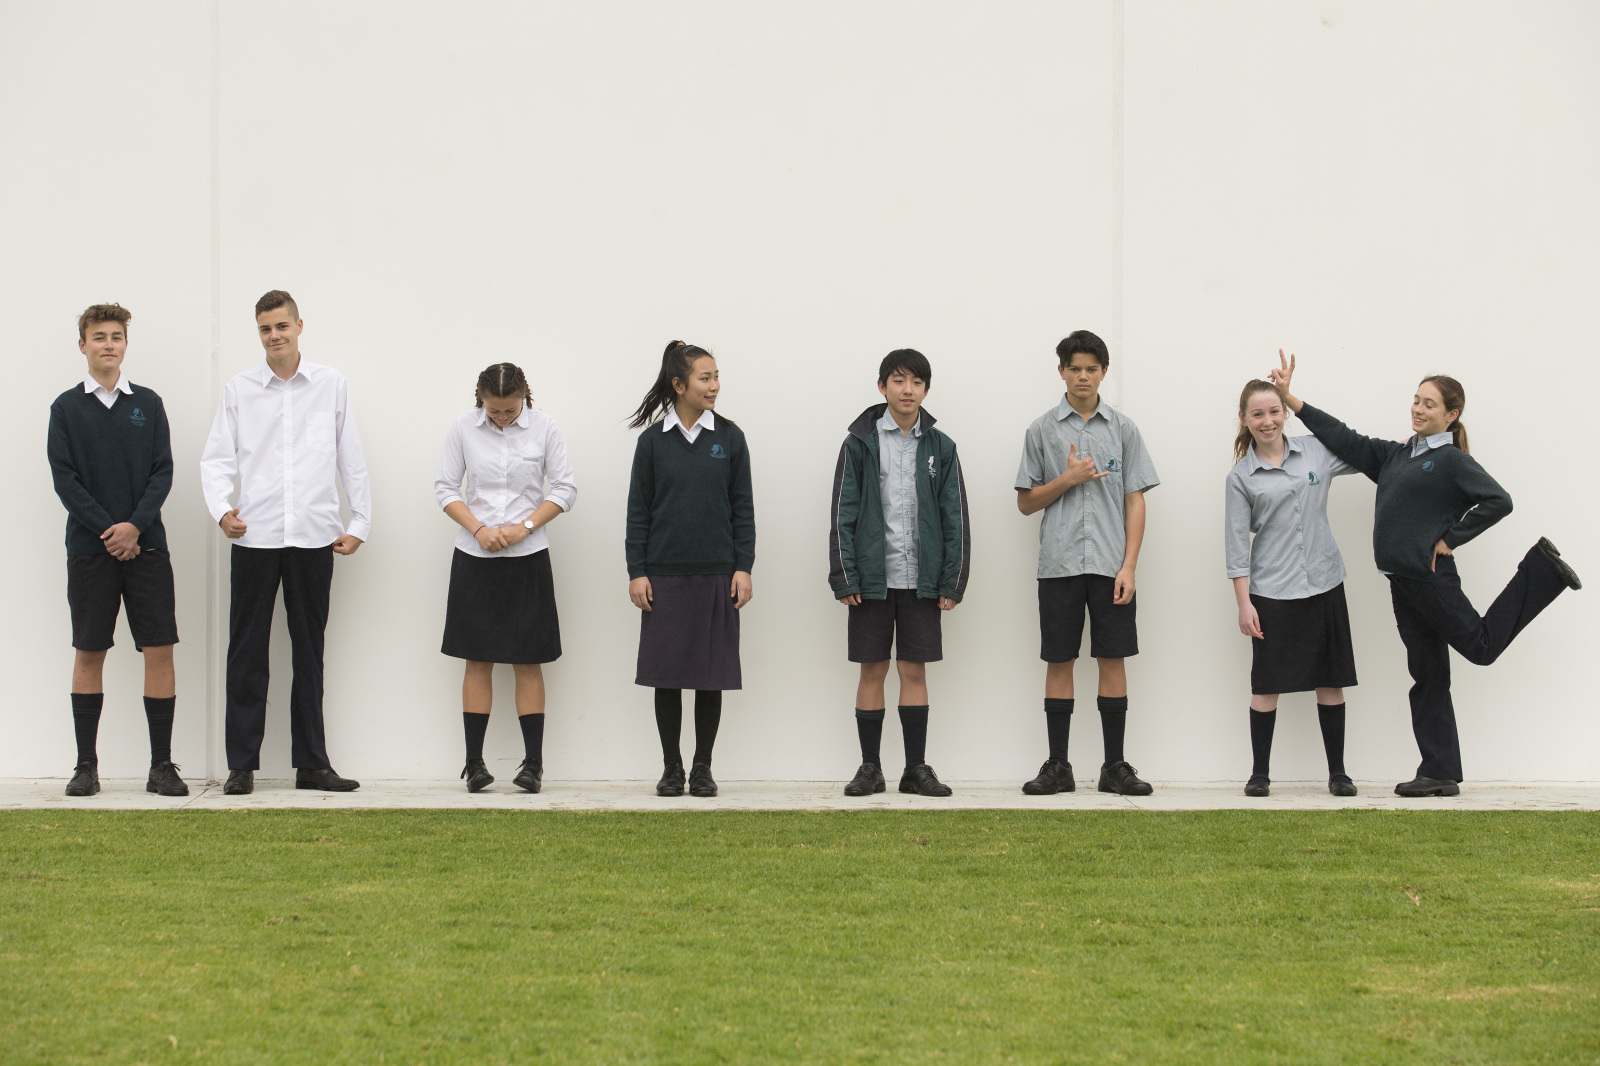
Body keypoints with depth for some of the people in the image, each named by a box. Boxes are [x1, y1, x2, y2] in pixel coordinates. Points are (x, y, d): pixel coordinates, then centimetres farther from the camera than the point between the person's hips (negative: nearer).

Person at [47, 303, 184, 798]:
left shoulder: (148, 404, 9)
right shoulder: (66, 408, 5)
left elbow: (163, 471, 4)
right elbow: (64, 478, -2)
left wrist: (135, 525, -11)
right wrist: (107, 529, -11)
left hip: (146, 545, 1)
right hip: (89, 548, -1)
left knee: (160, 650, -4)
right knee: (89, 653, 2)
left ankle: (161, 765, 1)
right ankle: (86, 765, 9)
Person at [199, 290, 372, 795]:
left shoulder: (331, 385, 6)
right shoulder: (239, 390, 5)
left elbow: (351, 459, 10)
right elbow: (216, 458, 3)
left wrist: (360, 522, 6)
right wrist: (221, 509, -15)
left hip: (314, 536, 1)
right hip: (254, 537, -1)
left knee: (309, 654, 8)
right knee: (247, 653, 0)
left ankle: (311, 763, 14)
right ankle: (241, 766, 5)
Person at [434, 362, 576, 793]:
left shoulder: (543, 427, -2)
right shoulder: (463, 427, -1)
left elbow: (565, 488, 1)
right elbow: (445, 487, 3)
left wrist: (524, 527, -11)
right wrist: (479, 529, -11)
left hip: (527, 558, -1)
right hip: (474, 559, 1)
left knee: (528, 660, 0)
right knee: (478, 659, 2)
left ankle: (533, 761, 3)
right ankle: (474, 762, 5)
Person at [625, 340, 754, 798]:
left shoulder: (729, 438, 4)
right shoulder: (653, 441, 2)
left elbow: (743, 507, 6)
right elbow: (638, 510, 4)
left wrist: (744, 567, -1)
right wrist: (636, 572, -1)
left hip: (716, 574, 1)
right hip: (665, 575, 0)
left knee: (712, 675, 3)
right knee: (667, 673, 3)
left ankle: (703, 768, 13)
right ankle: (671, 767, 13)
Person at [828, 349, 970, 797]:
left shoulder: (940, 447, 5)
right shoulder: (860, 443, 0)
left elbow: (955, 517, 6)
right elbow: (843, 514, -1)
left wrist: (953, 581, 0)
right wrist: (843, 578, -7)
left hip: (921, 579, 1)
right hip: (872, 577, -1)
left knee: (915, 670, 5)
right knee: (872, 670, 3)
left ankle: (917, 768, 10)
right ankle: (870, 768, 11)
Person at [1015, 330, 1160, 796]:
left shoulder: (1122, 429, 7)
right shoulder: (1042, 430, 6)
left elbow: (1135, 501, 4)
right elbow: (1026, 502, 7)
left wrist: (1129, 566, -5)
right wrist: (1068, 479, -10)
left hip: (1110, 565, 0)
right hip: (1059, 564, 0)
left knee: (1113, 660, 2)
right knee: (1059, 662, 2)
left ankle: (1115, 766, 8)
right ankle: (1058, 766, 8)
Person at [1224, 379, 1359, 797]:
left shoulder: (1316, 453, 5)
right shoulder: (1241, 478, -1)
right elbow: (1237, 544, -2)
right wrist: (1244, 603, -7)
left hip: (1323, 585, 2)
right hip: (1271, 591, -2)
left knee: (1331, 681, 5)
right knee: (1267, 684, 2)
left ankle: (1337, 772, 13)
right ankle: (1260, 773, 12)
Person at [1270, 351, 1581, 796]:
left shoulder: (1453, 461, -7)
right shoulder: (1394, 455, 14)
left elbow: (1498, 501, -15)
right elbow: (1344, 439, 17)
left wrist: (1450, 539, -12)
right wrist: (1291, 399, 13)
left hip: (1431, 578, -7)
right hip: (1403, 584, 7)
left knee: (1481, 645, 2)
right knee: (1426, 676, 8)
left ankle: (1541, 570, 16)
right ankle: (1439, 774, 10)